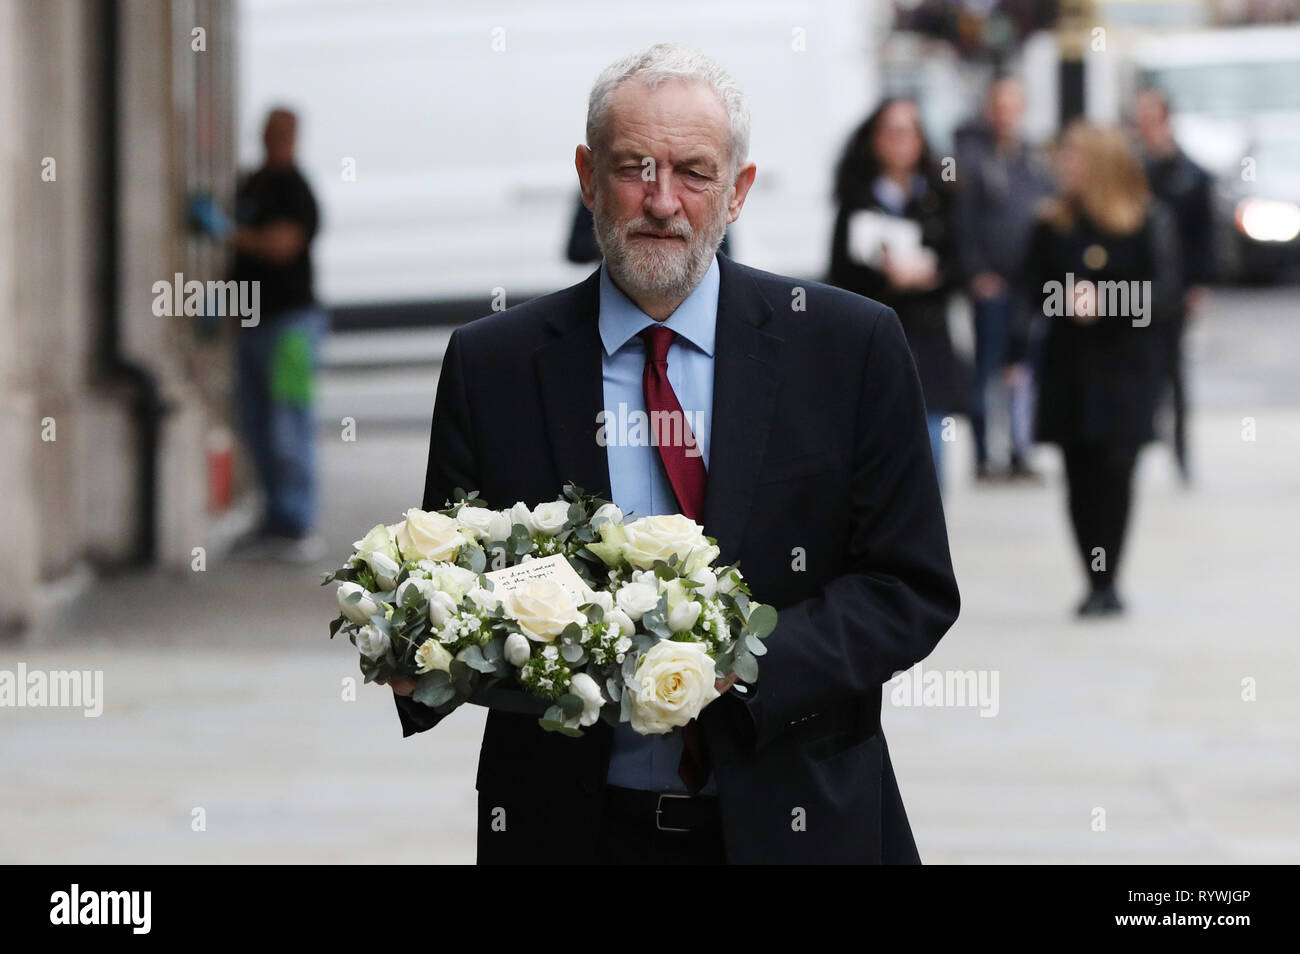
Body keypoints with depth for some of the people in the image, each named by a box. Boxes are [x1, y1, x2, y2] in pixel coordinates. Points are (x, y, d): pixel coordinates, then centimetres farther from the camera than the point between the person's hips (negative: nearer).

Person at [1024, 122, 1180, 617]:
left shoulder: (1148, 222, -2)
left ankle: (1105, 582, -8)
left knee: (1112, 467, -12)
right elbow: (1036, 288, 5)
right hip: (1068, 361, 3)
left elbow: (1161, 293, -7)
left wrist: (1104, 301, -19)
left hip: (1125, 363, -3)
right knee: (1080, 474, 0)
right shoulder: (1054, 221, 7)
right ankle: (1099, 582, 7)